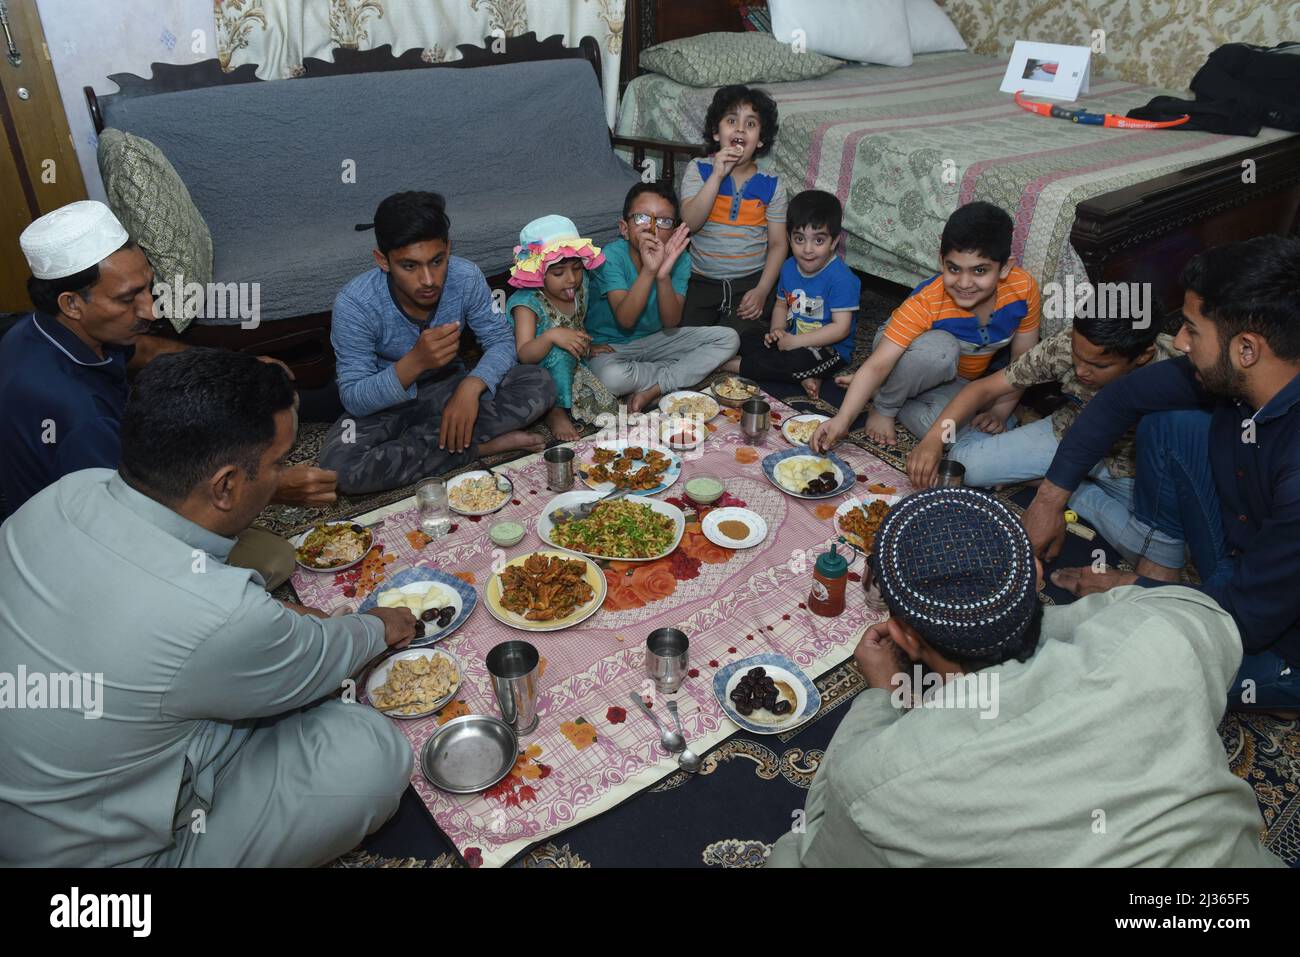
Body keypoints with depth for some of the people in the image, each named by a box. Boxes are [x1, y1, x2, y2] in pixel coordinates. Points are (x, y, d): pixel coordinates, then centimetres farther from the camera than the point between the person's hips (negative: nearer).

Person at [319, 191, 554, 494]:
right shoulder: (354, 303, -26)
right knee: (340, 464, -34)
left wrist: (471, 386, -34)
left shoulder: (466, 277, -19)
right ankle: (481, 445, -21)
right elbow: (354, 400, -24)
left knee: (539, 385, -21)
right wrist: (414, 362, -43)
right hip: (385, 403, -2)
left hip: (449, 388, 2)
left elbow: (501, 341, -12)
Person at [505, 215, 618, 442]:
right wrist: (551, 336, -47)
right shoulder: (527, 303, -23)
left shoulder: (578, 287, -2)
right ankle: (555, 410, -17)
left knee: (608, 409, -14)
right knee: (560, 352, -37)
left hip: (573, 366, 6)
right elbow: (524, 355, -33)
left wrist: (588, 348, 13)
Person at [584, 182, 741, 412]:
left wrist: (663, 275, -35)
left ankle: (653, 390, -17)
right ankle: (683, 373, -9)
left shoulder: (679, 259, -11)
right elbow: (625, 320, -30)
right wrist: (648, 270, -40)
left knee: (729, 339, -8)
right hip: (610, 345, -4)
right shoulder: (611, 256, -20)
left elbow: (671, 323, -19)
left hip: (656, 339, 4)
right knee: (612, 377, -40)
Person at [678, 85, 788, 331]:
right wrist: (718, 175, -20)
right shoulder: (698, 170, -1)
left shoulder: (771, 185, 0)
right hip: (701, 280, 1)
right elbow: (690, 223, -15)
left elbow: (778, 244, 1)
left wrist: (762, 290, -11)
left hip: (750, 281, 0)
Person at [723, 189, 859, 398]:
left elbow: (841, 328, -24)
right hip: (791, 339, 8)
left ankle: (735, 365, -15)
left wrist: (796, 341, -24)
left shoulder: (841, 279, -22)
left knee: (796, 360, -36)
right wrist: (776, 331, -6)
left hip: (830, 349, -8)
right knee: (746, 338, -6)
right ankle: (802, 377, -19)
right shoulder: (789, 268, 2)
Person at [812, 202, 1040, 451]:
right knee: (939, 348, -39)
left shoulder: (1025, 290, -23)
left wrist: (1000, 412, -17)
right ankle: (883, 405, -13)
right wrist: (843, 418, -49)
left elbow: (1023, 360, -10)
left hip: (958, 380, 3)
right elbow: (877, 365, -37)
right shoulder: (925, 303, -33)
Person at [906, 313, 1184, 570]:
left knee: (1170, 554, -29)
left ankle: (1074, 491, -7)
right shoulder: (1064, 345, -24)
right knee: (965, 464, -22)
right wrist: (934, 438, -31)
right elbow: (984, 388, -16)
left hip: (1130, 468, -1)